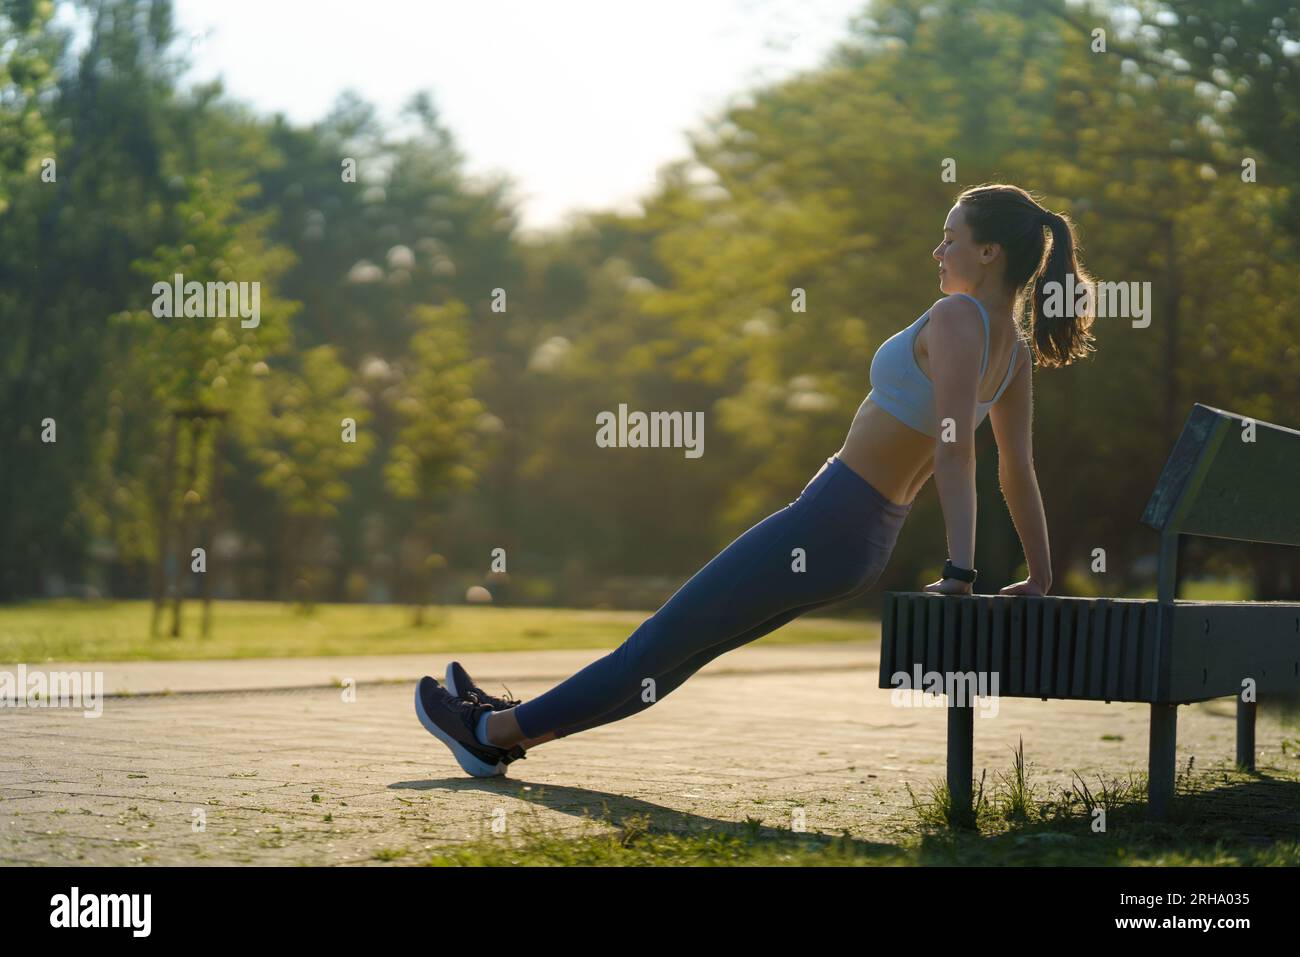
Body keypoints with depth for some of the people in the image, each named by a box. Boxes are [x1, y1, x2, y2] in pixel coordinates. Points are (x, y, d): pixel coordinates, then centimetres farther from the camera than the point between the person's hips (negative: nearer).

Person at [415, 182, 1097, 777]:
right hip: (868, 547, 9)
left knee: (667, 638, -1)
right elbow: (1018, 470, 12)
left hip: (827, 522, -9)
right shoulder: (1015, 348, 9)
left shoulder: (956, 317, -17)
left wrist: (958, 571, -30)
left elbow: (956, 449, -25)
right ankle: (510, 727, 23)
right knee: (679, 644, 14)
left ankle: (496, 731, 8)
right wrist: (1040, 580, 17)